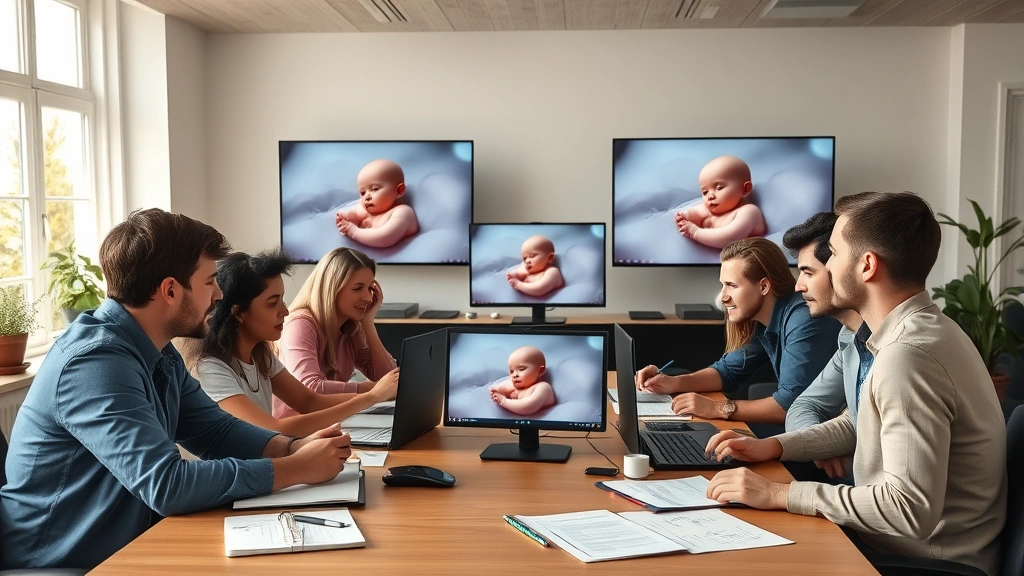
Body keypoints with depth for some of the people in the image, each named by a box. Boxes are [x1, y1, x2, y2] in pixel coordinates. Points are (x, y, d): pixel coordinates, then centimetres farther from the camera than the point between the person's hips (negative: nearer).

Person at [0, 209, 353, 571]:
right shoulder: (95, 360, -23)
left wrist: (296, 447, -9)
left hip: (126, 549, 8)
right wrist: (297, 469, -22)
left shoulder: (159, 353, 4)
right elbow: (168, 485, -29)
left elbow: (218, 431, 9)